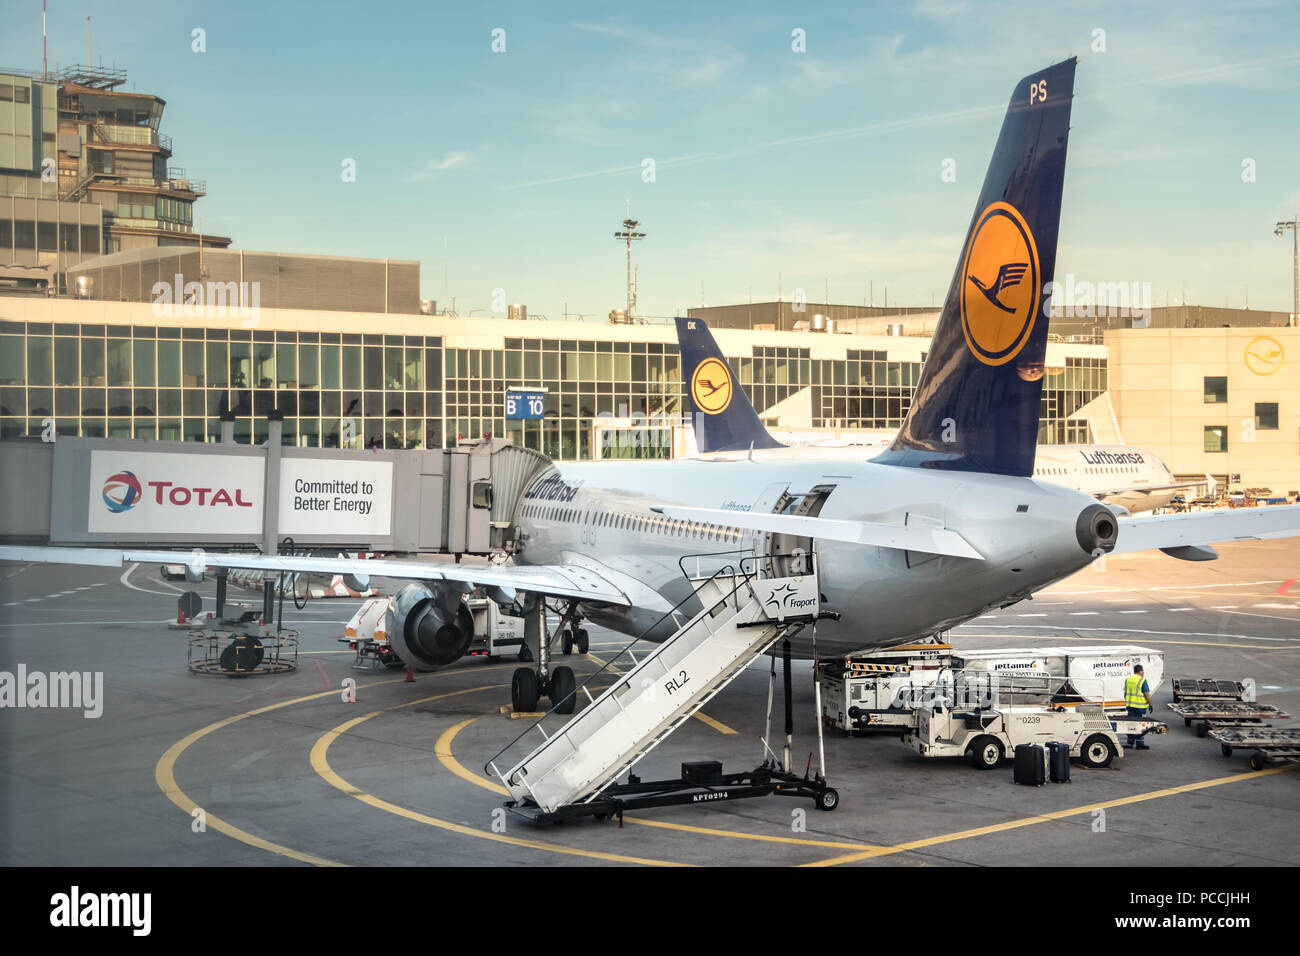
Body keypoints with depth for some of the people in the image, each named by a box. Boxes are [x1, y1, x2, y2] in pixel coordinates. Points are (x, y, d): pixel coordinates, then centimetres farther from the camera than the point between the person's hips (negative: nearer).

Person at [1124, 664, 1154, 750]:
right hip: (1140, 706, -6)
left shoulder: (1127, 679, 8)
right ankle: (1139, 744, 3)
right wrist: (1150, 704, -5)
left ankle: (1130, 742, 18)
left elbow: (1125, 693, 13)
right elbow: (1147, 694, -14)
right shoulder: (1142, 681, -12)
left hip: (1130, 705, 6)